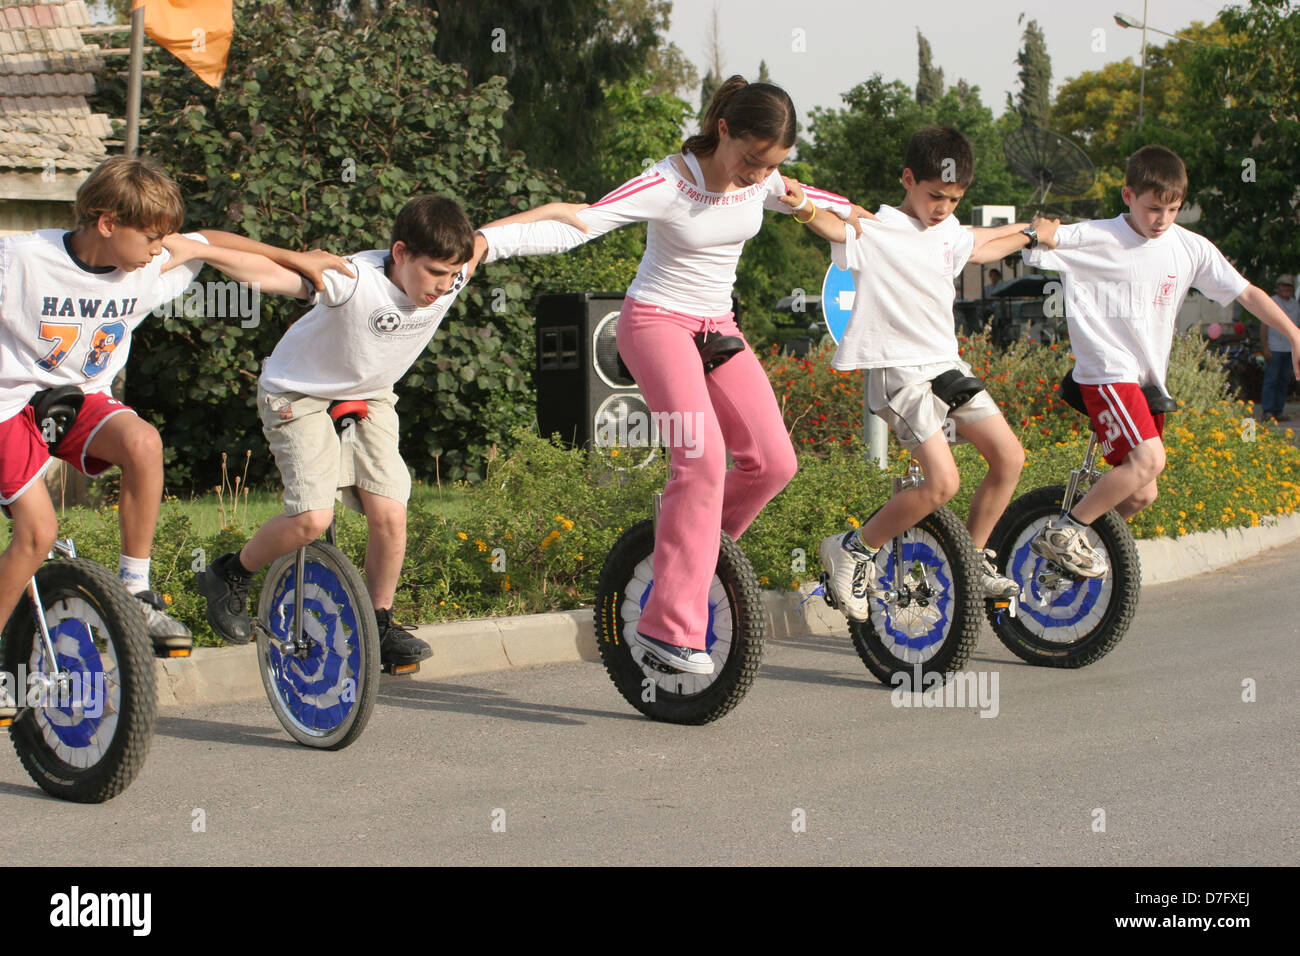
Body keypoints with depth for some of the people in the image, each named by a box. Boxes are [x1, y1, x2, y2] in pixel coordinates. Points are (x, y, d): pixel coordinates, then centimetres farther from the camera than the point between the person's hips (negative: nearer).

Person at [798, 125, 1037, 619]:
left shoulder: (949, 233, 12)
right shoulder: (875, 231, -11)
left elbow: (980, 246, 36)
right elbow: (829, 224, -31)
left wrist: (1027, 234, 46)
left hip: (947, 365, 8)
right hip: (899, 372, -8)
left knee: (1009, 457, 1)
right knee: (943, 481, -21)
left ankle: (975, 560, 19)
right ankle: (853, 550, -4)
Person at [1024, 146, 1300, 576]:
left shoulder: (1191, 248, 3)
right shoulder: (1095, 240, -10)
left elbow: (1247, 293, 6)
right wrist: (1039, 232, -36)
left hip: (1149, 377, 6)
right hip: (1107, 373, -6)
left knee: (1141, 494, 6)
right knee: (1149, 458, -26)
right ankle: (1060, 534, -15)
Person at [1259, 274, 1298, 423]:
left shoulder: (1294, 305, 15)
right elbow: (1263, 326, -4)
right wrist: (1265, 348, -12)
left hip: (1289, 349, 6)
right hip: (1274, 348, -6)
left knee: (1284, 380, 5)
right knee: (1271, 380, -8)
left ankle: (1278, 411, 10)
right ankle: (1267, 412, -7)